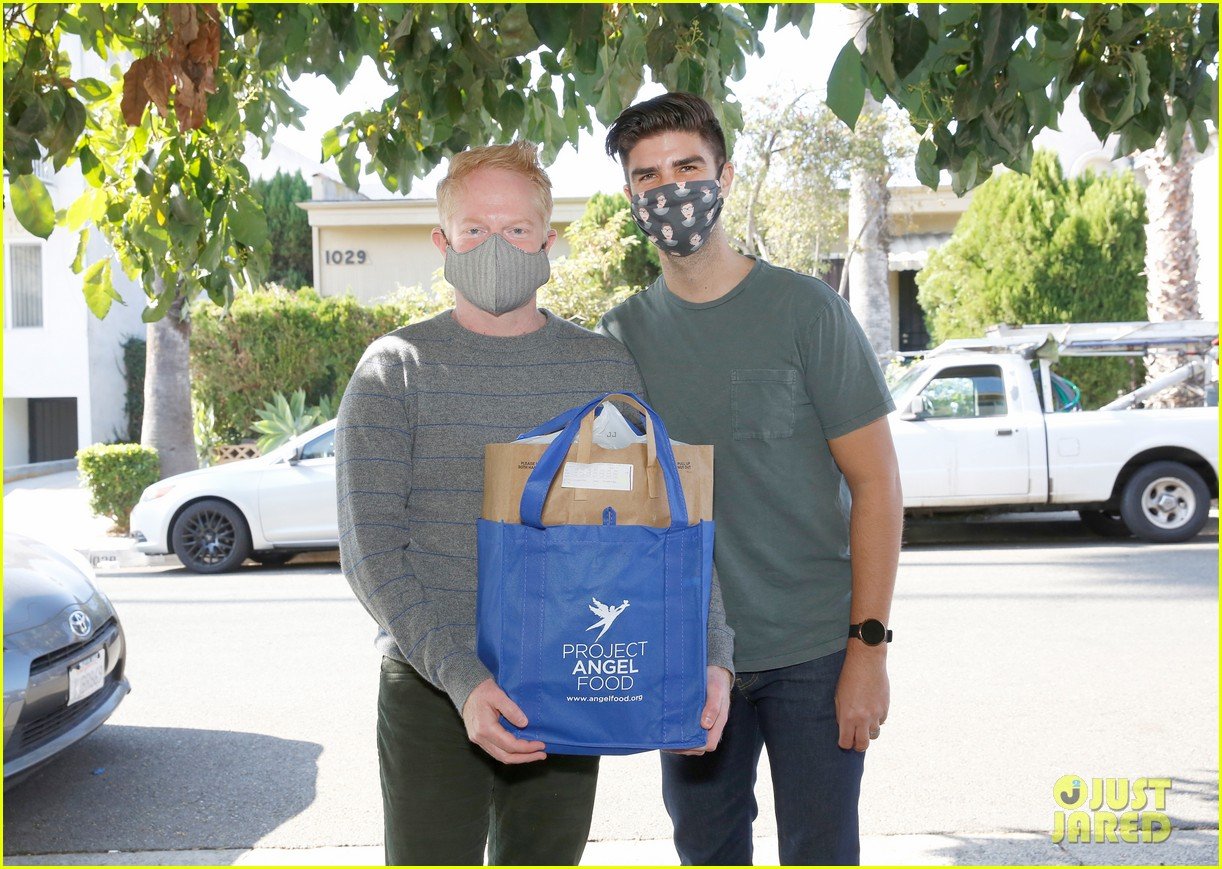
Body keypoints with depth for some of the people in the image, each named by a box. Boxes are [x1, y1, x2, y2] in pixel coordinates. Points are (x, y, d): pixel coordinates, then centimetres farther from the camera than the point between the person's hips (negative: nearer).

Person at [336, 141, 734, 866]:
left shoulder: (606, 368, 4)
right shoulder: (397, 368, -3)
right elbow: (370, 546, -10)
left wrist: (712, 655, -11)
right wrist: (459, 674, -22)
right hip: (432, 691, -2)